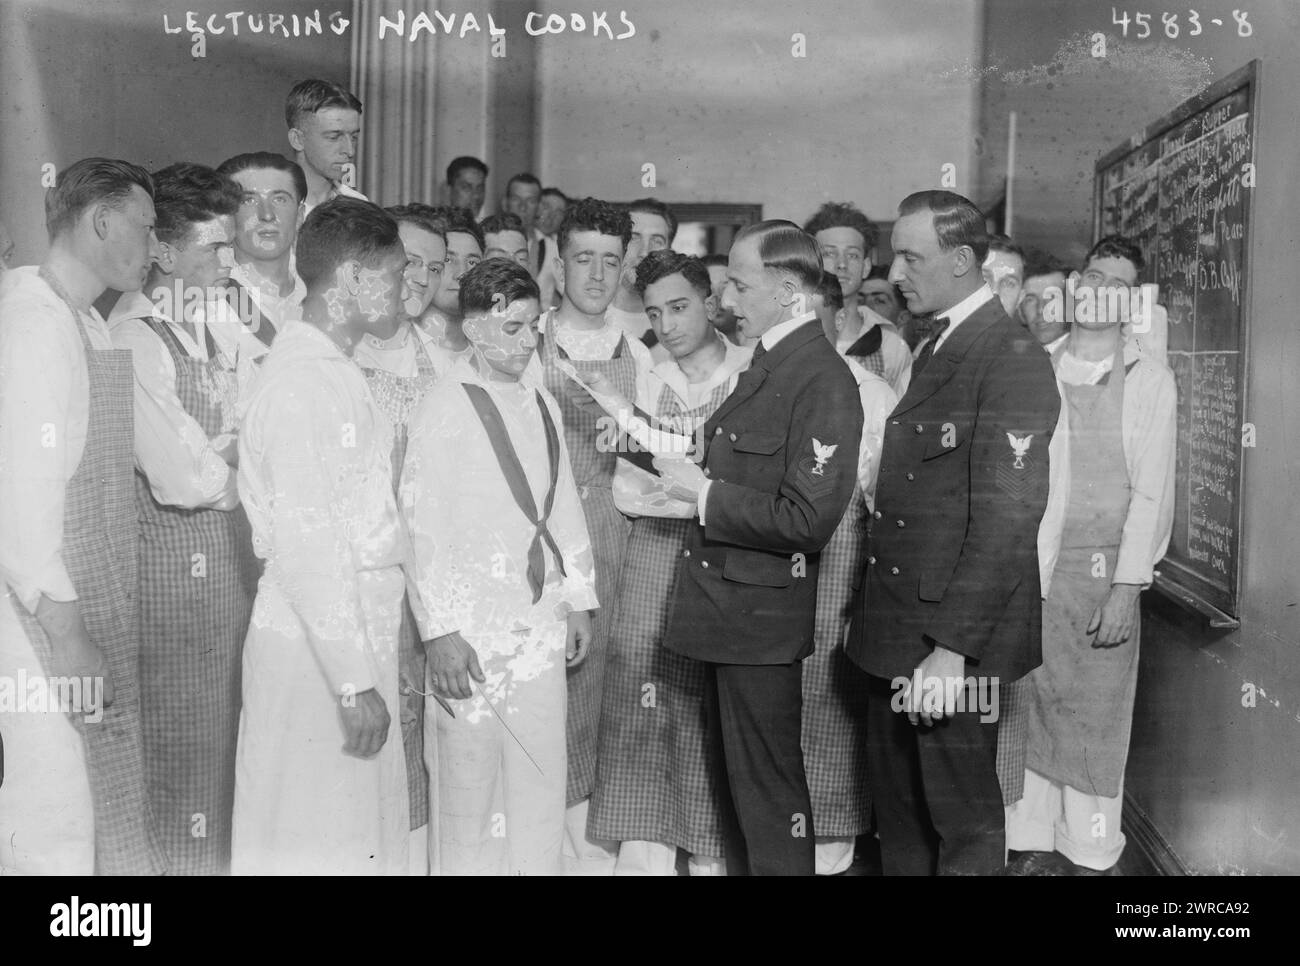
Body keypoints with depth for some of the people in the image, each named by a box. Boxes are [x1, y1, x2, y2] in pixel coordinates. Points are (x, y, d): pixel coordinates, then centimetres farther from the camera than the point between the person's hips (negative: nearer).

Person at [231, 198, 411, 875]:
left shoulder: (339, 372, 13)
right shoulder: (300, 381, -16)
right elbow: (306, 546, -20)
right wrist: (354, 682, -20)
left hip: (359, 640, 9)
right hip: (315, 649, -9)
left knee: (368, 834, 15)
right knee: (312, 843, 2)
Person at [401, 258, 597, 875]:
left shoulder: (542, 403, 10)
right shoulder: (445, 408, -9)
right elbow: (422, 523, -12)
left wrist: (579, 599, 14)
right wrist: (439, 631, -14)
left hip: (541, 624, 6)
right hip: (472, 631, -5)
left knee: (541, 780, 11)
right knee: (468, 784, 3)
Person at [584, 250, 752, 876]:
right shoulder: (651, 384, 12)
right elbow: (626, 491, 12)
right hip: (655, 555, 4)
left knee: (712, 713, -1)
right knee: (643, 704, 0)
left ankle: (711, 852, 12)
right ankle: (646, 851, 9)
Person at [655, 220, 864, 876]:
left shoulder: (824, 381, -18)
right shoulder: (768, 365, 11)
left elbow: (807, 519, -23)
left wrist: (706, 494, -17)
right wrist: (687, 480, 2)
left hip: (762, 617, -9)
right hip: (727, 606, 9)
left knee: (768, 785, 3)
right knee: (737, 775, 20)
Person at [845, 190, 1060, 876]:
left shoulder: (1012, 360, -15)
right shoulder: (934, 350, 15)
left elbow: (1007, 519, -21)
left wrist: (951, 647, -23)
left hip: (954, 639, -8)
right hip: (894, 631, 9)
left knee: (962, 819, 6)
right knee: (895, 802, 19)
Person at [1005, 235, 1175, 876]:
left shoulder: (1150, 381, 1)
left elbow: (1151, 492, -3)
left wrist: (1125, 590, -10)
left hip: (1101, 571, -2)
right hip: (1024, 566, 2)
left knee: (1095, 717, 3)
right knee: (1027, 711, 7)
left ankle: (1091, 855, 16)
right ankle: (1030, 846, 20)